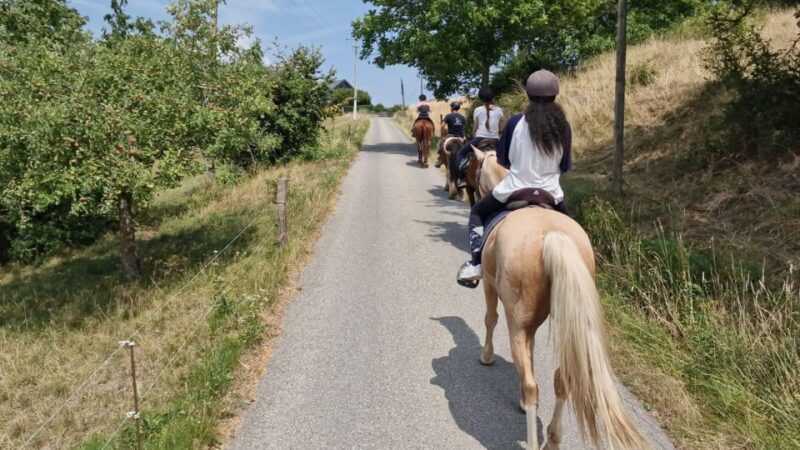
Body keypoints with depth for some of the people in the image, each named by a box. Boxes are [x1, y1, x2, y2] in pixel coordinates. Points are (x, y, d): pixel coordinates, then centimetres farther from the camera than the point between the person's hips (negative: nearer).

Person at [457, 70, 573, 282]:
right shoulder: (563, 127, -2)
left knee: (478, 212, 22)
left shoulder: (516, 122, -8)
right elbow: (564, 167, 6)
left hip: (513, 191, -2)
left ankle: (476, 262, 7)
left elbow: (502, 160, 2)